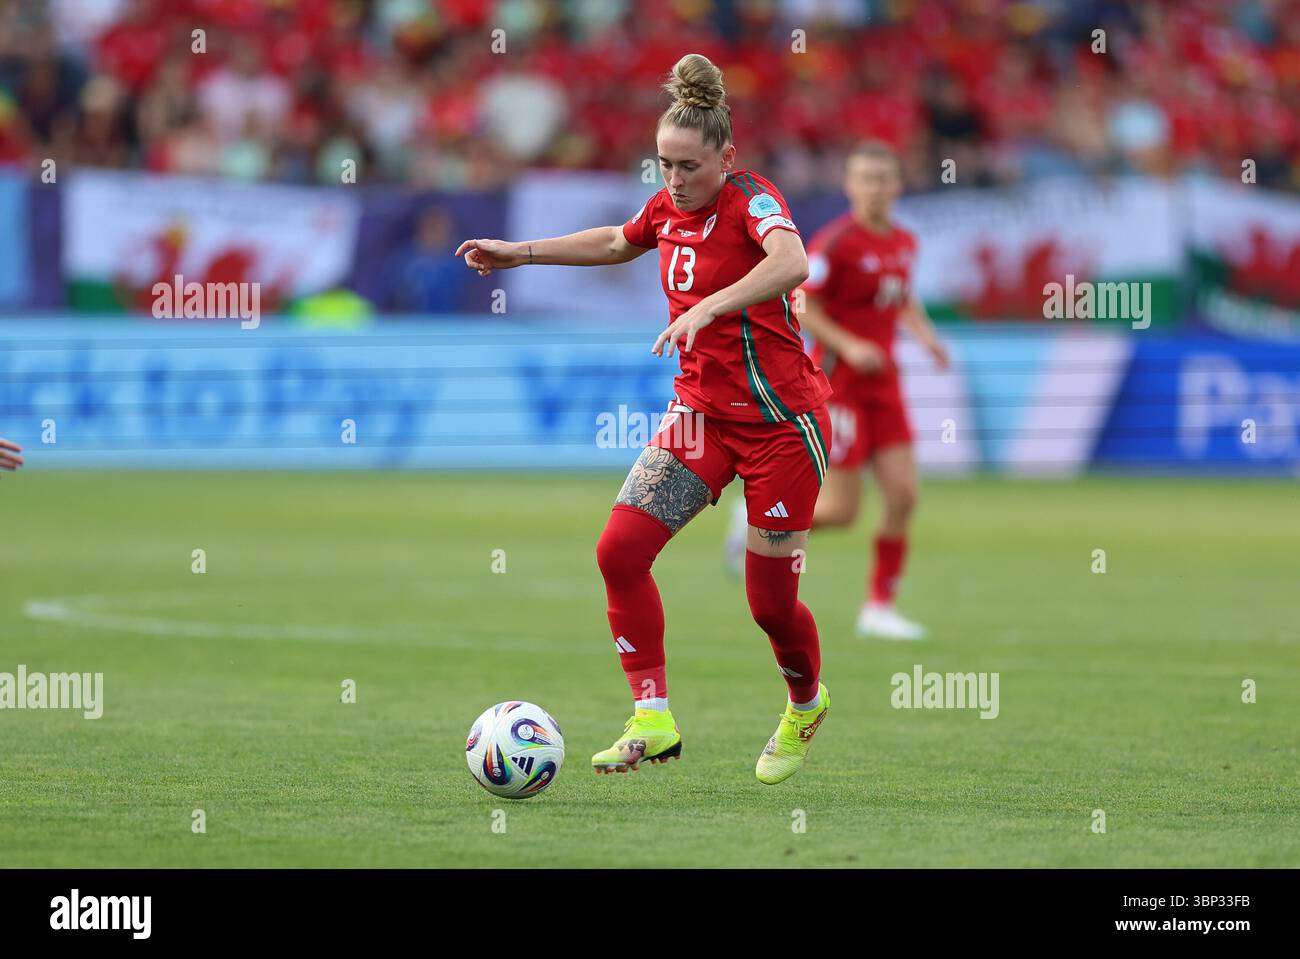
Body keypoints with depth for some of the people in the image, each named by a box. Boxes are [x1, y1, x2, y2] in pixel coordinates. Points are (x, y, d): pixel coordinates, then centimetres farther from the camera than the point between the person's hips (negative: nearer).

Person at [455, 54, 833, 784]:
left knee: (772, 602, 1)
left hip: (781, 421, -7)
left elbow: (792, 263, -40)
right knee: (621, 548, -12)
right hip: (703, 413, 7)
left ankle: (806, 708, 34)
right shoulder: (669, 208, 5)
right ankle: (653, 722, -7)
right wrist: (521, 253, 31)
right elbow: (616, 243, 31)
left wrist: (707, 307, -50)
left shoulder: (751, 199, -17)